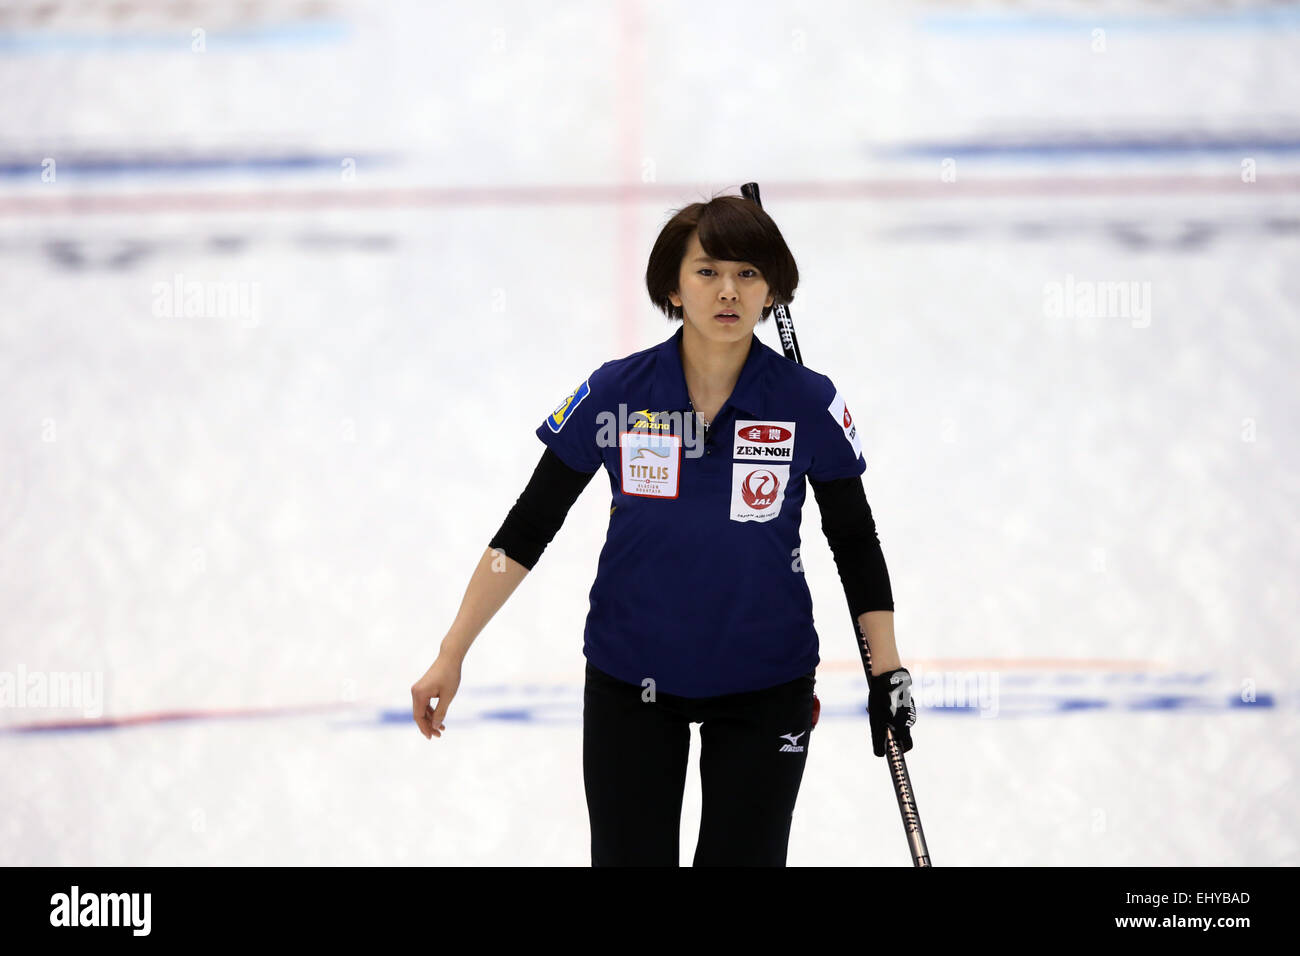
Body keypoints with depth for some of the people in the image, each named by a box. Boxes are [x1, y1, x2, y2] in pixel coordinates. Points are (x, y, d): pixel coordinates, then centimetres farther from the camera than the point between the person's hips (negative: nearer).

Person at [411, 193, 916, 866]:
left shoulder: (810, 405, -11)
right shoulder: (615, 394, -11)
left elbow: (856, 545, 3)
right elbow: (527, 529, -4)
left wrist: (888, 671, 1)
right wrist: (451, 654, -6)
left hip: (765, 686, 0)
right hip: (630, 680, 0)